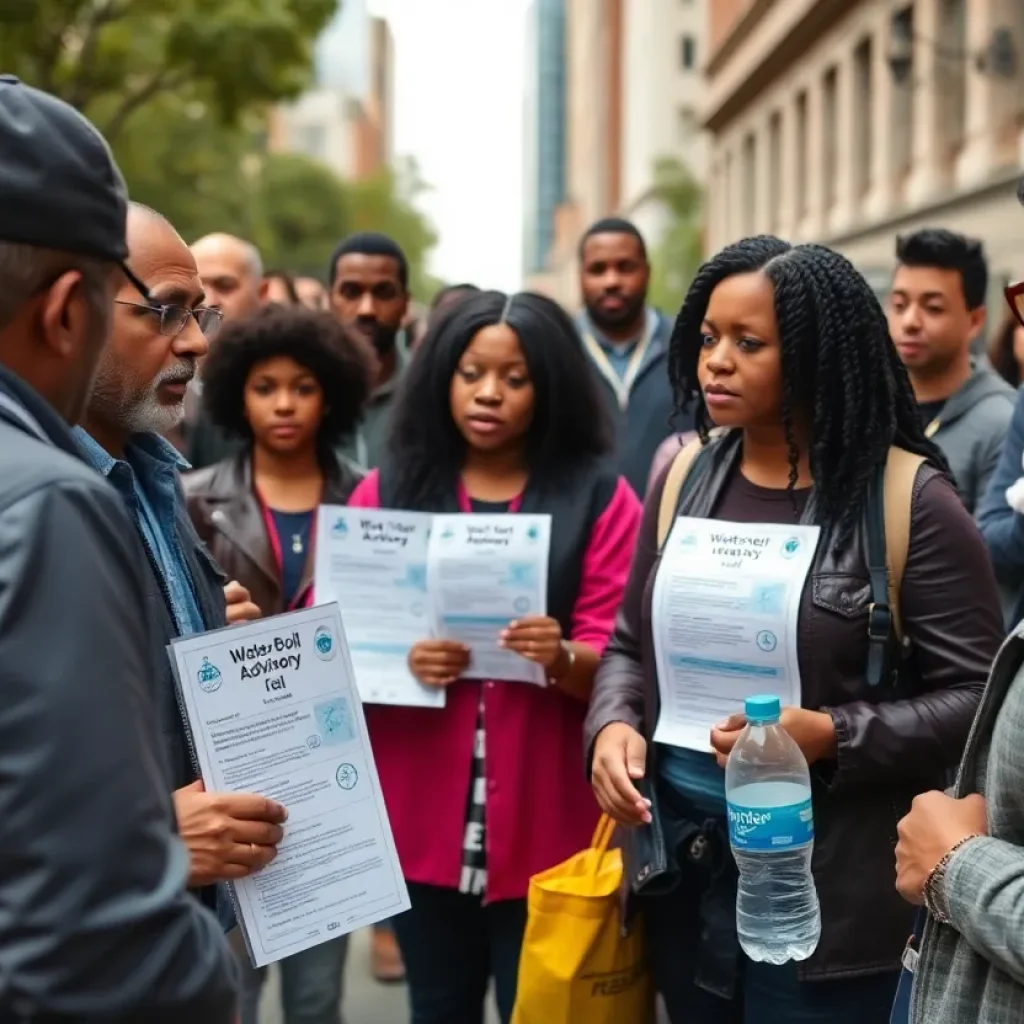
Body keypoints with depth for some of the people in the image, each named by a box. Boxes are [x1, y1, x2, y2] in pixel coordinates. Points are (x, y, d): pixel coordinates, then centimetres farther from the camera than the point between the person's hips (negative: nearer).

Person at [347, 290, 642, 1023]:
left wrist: (561, 659, -25)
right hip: (423, 818, 2)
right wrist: (399, 657, -18)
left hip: (546, 824, -2)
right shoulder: (390, 489, 5)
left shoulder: (599, 496, -1)